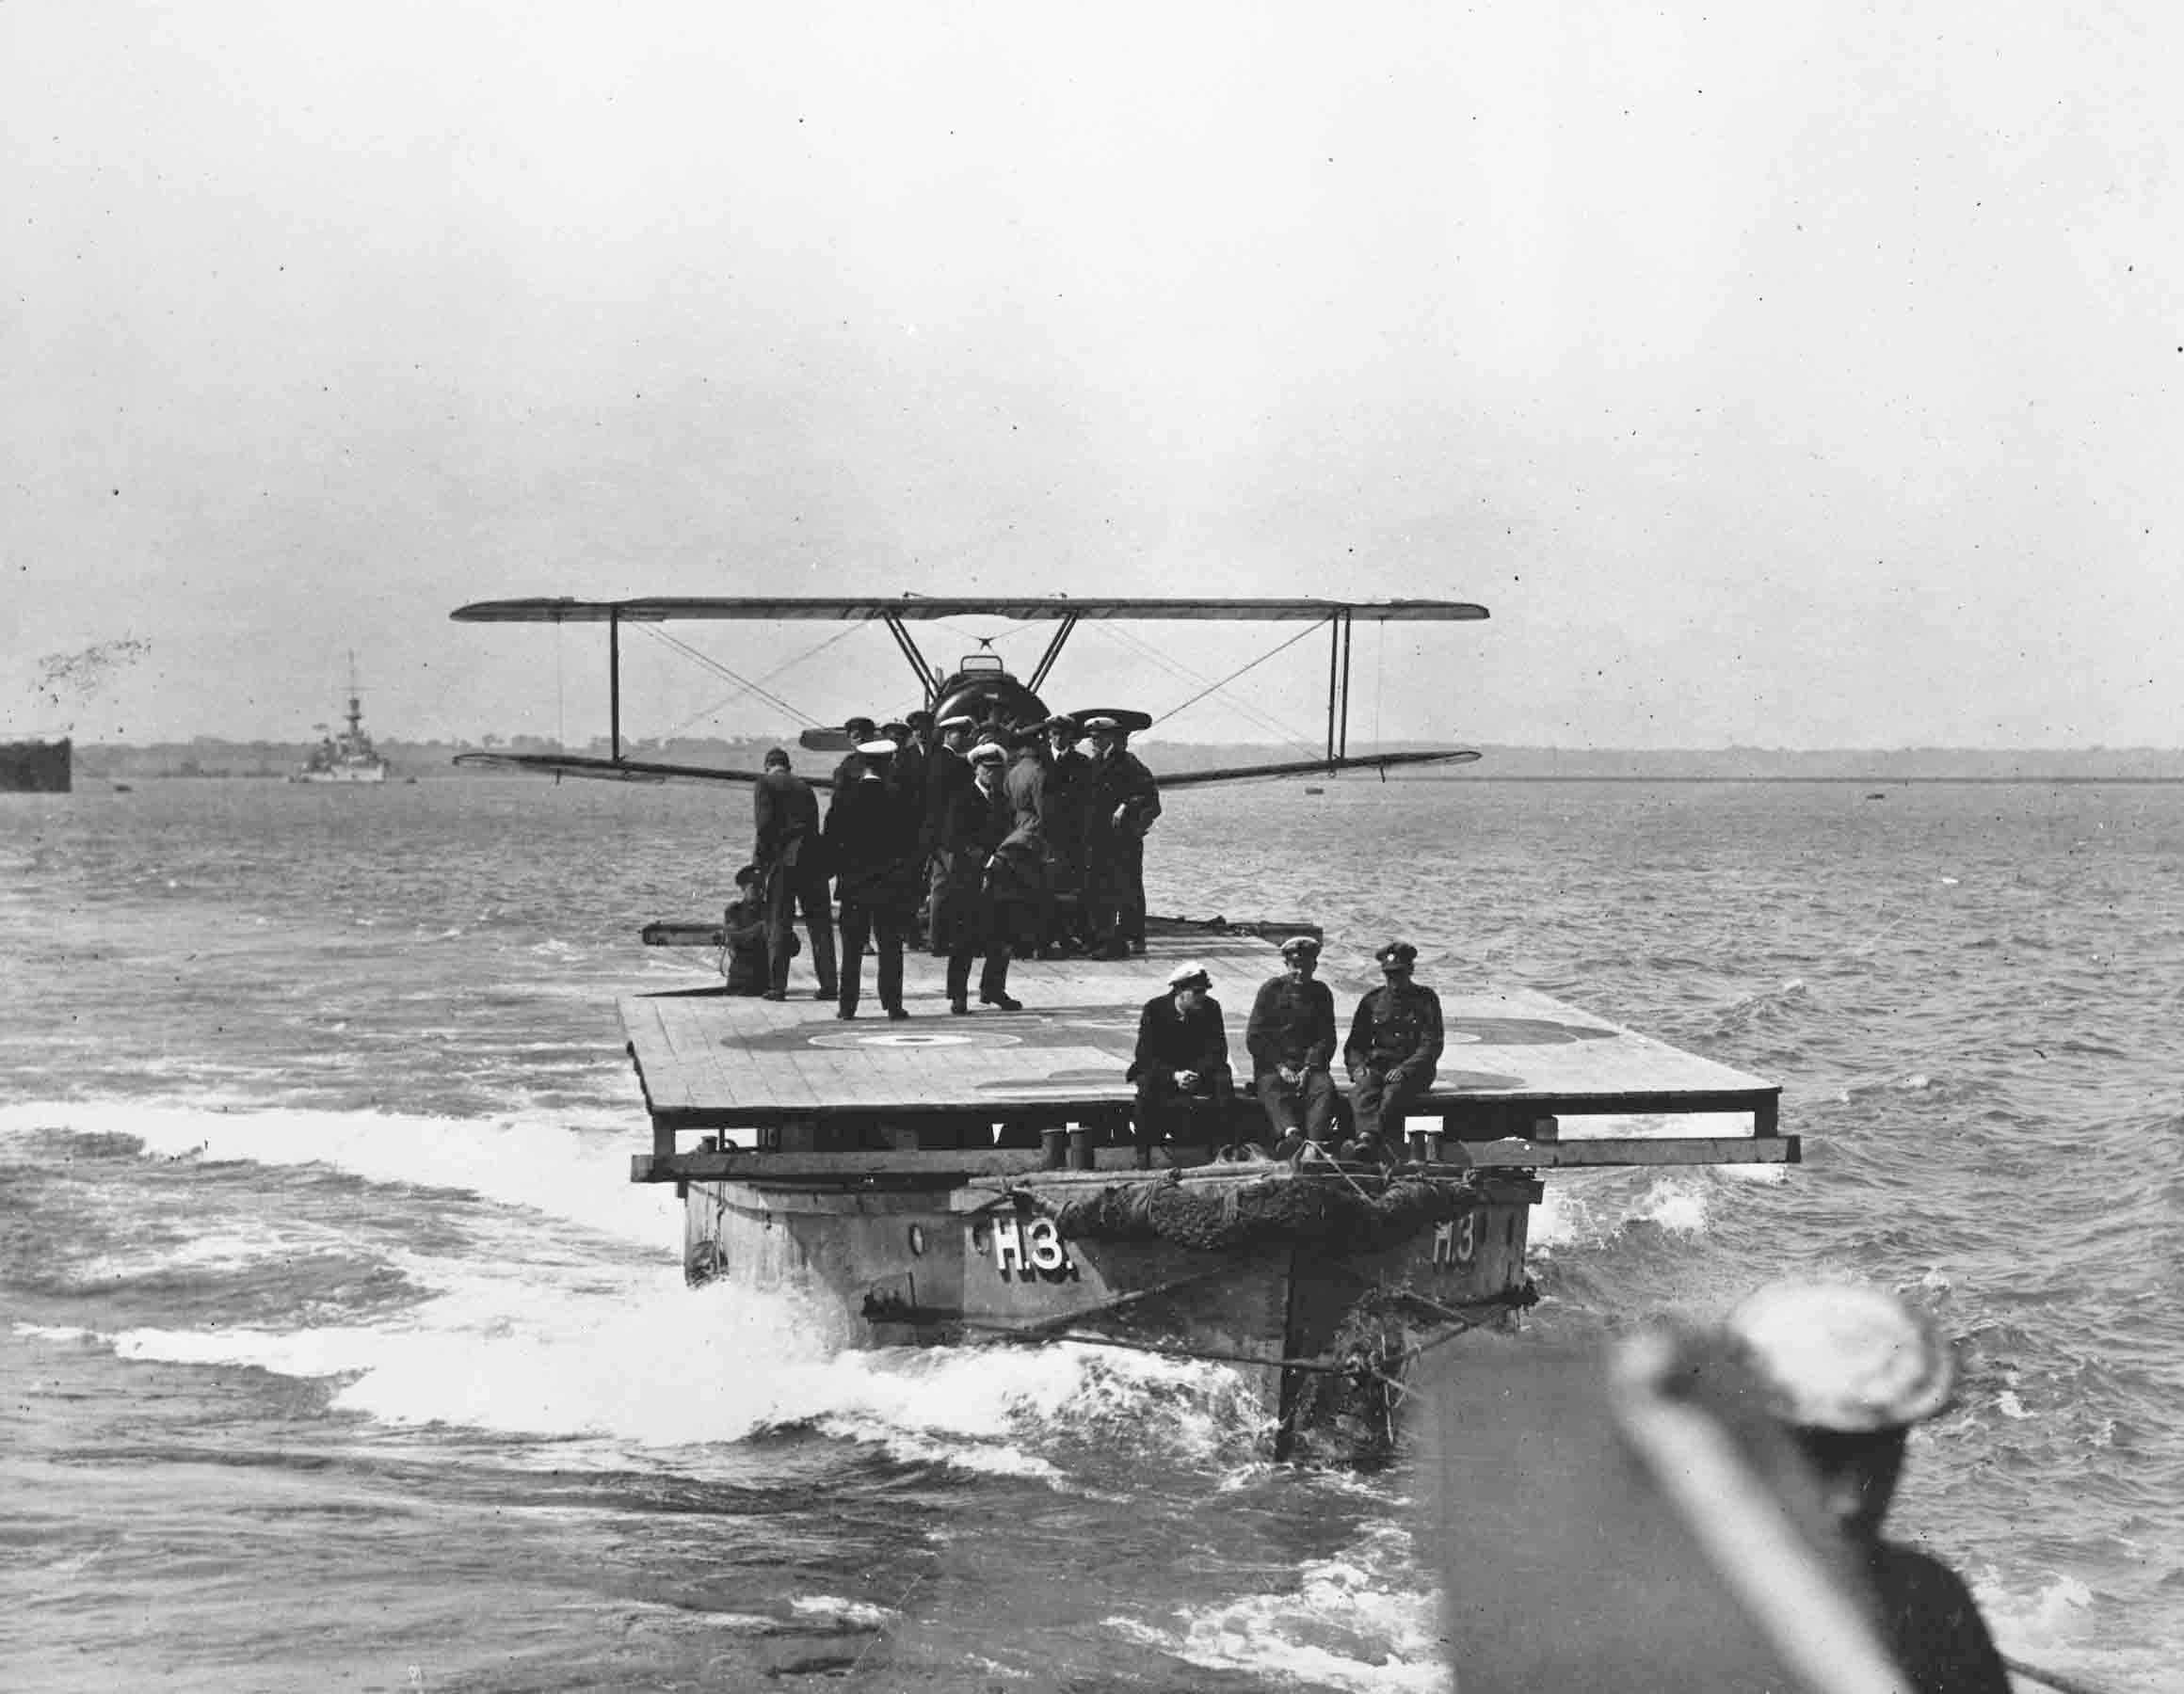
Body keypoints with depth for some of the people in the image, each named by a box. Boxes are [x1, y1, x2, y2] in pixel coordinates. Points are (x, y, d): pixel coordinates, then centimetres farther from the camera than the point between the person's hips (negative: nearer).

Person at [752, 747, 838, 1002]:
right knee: (820, 922, 7)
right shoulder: (804, 786, 20)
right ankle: (828, 984, 5)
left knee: (778, 923, 1)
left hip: (784, 858, -5)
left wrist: (759, 858, -1)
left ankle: (777, 986, -1)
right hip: (813, 856, 5)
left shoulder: (766, 783, 3)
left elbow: (765, 823, -9)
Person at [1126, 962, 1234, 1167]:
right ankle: (1143, 1155, -27)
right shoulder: (1154, 1009, -12)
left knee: (1223, 1080, -27)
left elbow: (1217, 1051, -8)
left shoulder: (1211, 1008, -6)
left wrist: (1198, 1073, -28)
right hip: (1161, 1070, -2)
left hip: (1200, 1071, 2)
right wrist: (1174, 1076, -32)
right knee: (1147, 1086, -34)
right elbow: (1145, 1055, -16)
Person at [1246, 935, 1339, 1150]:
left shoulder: (1321, 993, 15)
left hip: (1309, 1065, 1)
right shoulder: (1271, 989, 9)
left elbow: (1326, 1039, 8)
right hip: (1271, 1066, -1)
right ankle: (1291, 1132, -60)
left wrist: (1308, 1069, -9)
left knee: (1324, 1087, -30)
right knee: (1271, 1090, -34)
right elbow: (1254, 1038, 3)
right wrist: (1280, 1066, -9)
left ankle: (1314, 1143, -50)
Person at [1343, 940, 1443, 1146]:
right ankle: (1369, 1134, -55)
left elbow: (1432, 1044, -2)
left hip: (1413, 1069, -3)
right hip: (1377, 1065, 3)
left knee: (1393, 1093, -36)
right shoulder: (1372, 1000, 17)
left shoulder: (1426, 999, 7)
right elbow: (1356, 1042, 19)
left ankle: (1367, 1138, -54)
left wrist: (1405, 1069, -17)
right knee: (1362, 1090, -32)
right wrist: (1357, 1066, -4)